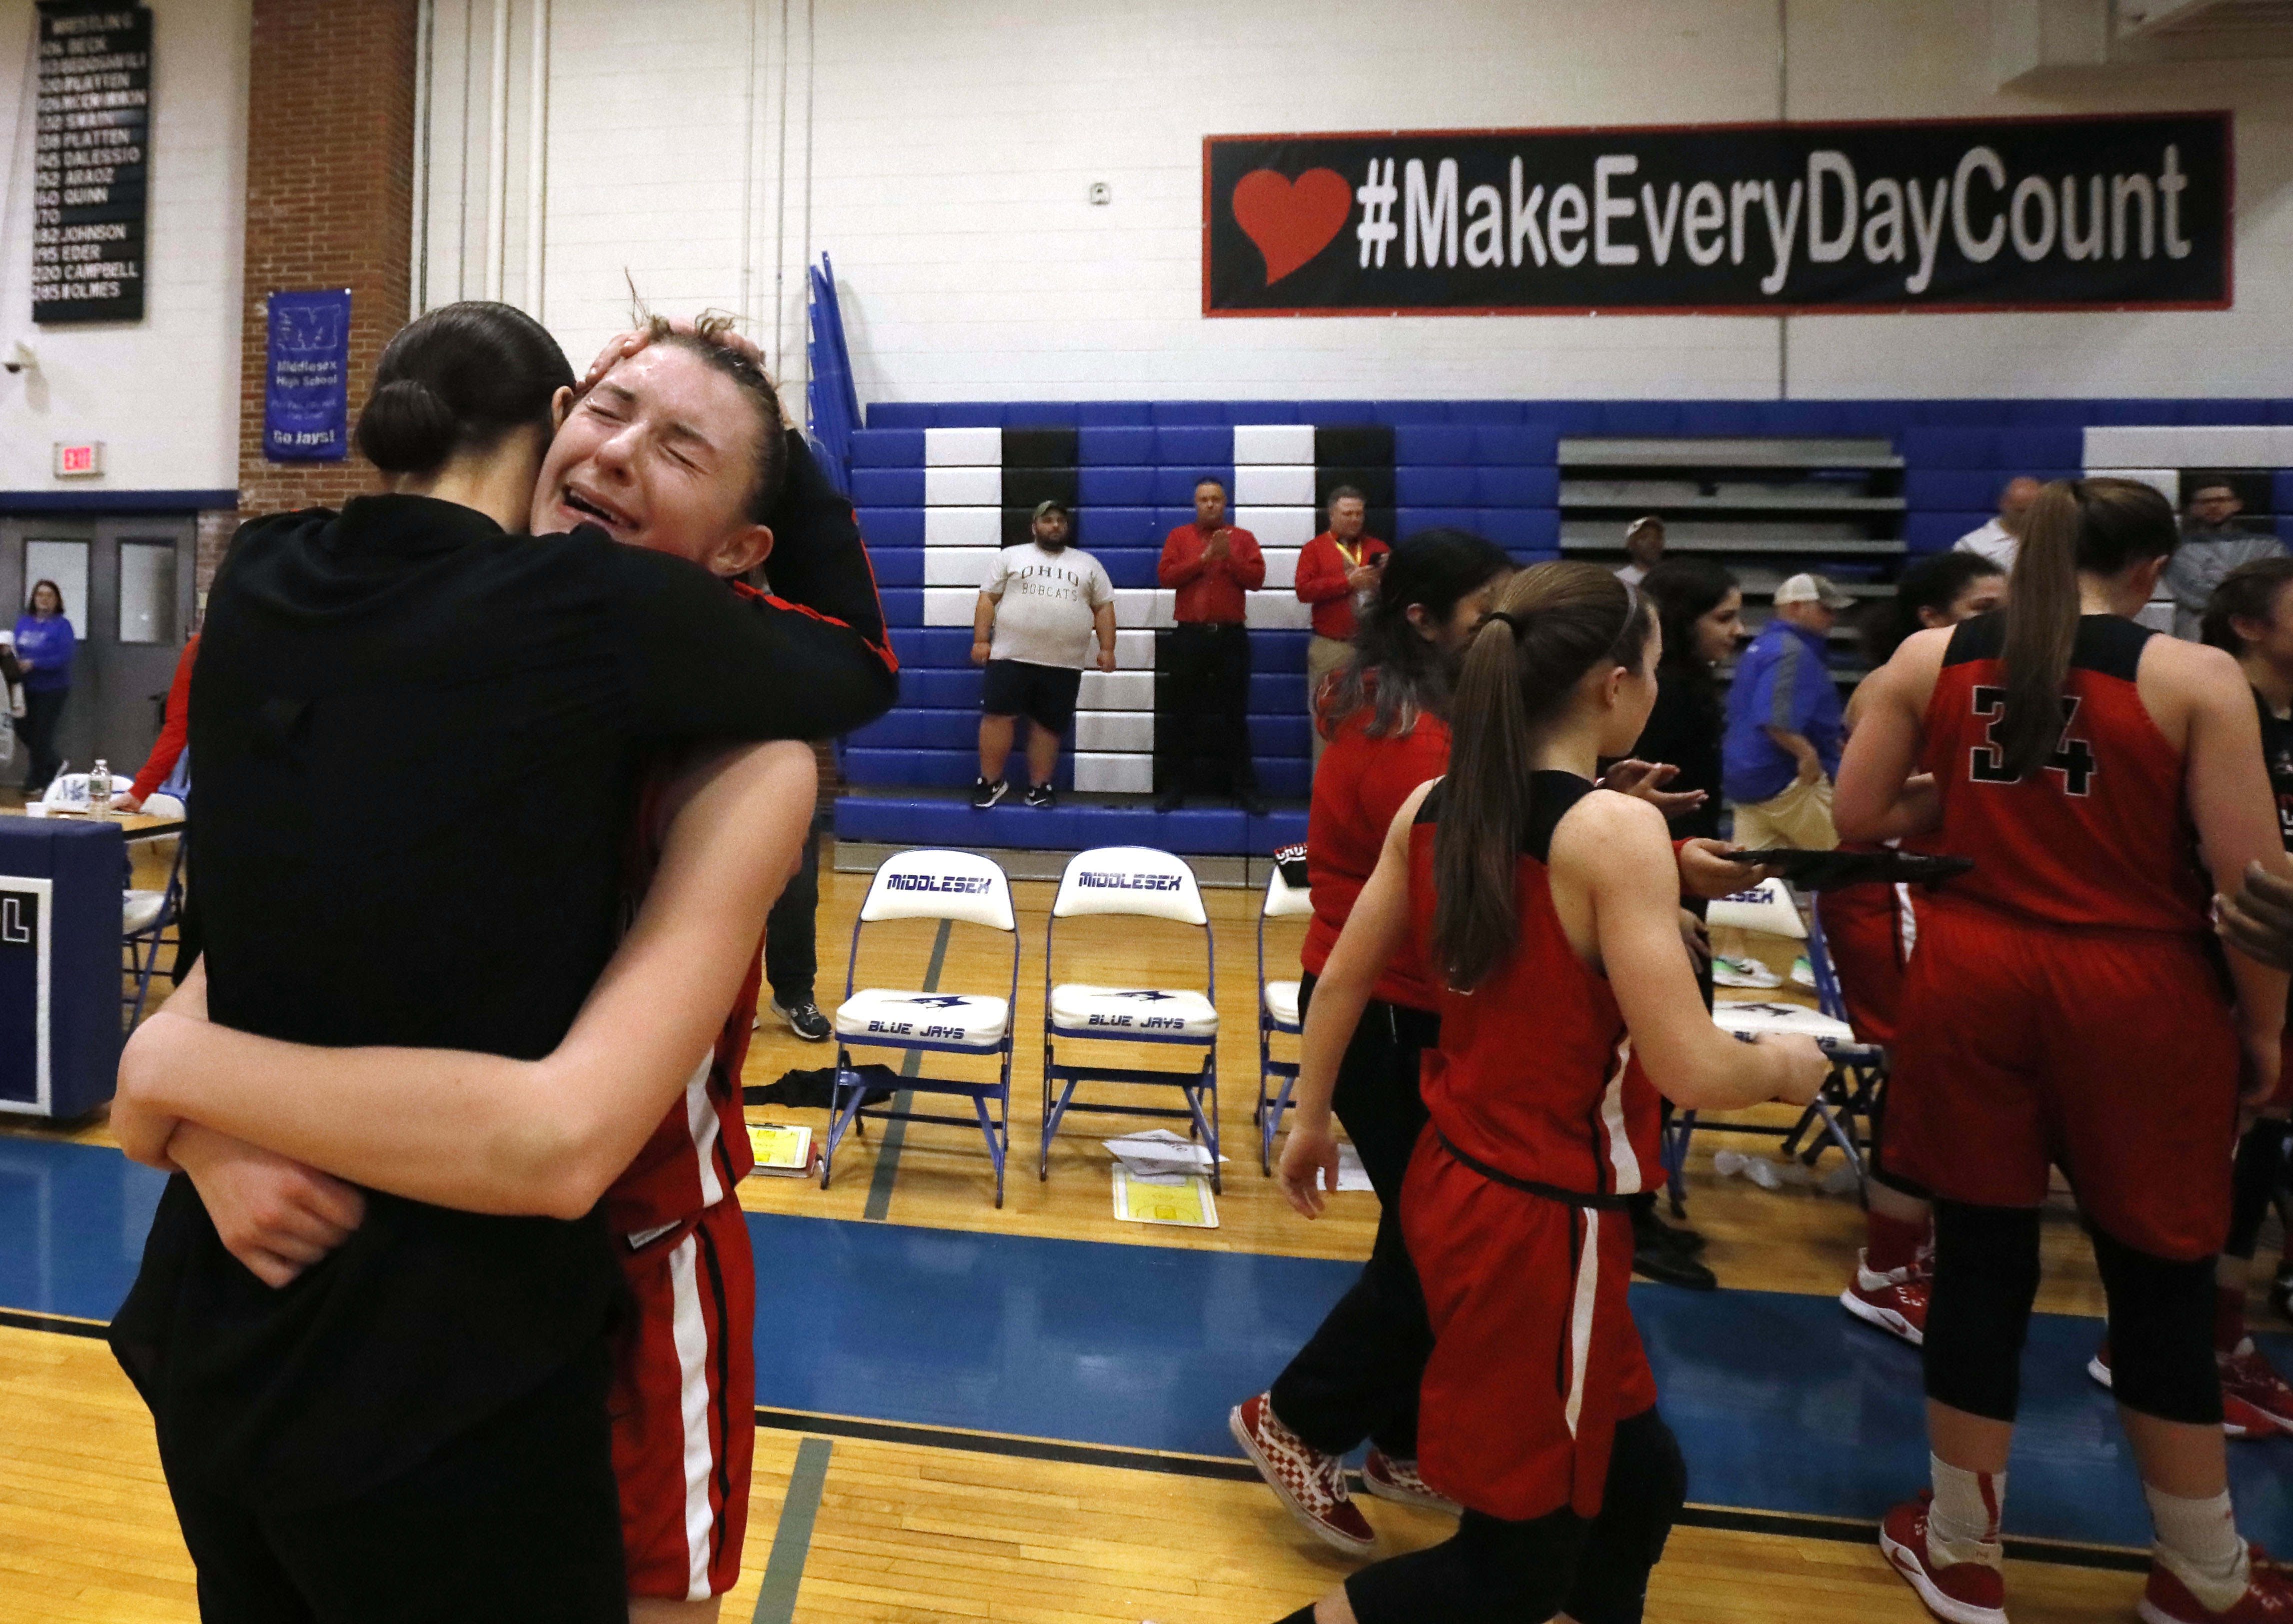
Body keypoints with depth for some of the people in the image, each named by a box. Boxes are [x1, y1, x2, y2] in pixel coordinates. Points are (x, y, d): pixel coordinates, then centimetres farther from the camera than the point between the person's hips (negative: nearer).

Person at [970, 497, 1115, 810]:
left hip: (1064, 663, 2)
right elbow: (988, 599, 5)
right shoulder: (1011, 556, 9)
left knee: (1048, 725, 4)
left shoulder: (1088, 564, 14)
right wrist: (981, 640, -4)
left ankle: (1039, 788, 13)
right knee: (998, 715, -7)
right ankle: (991, 782, 5)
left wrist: (1107, 649, 2)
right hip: (1012, 655, -1)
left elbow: (1104, 608, 12)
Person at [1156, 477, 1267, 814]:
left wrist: (1229, 557, -16)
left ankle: (1245, 788, 7)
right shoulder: (1179, 537, 8)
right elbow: (1165, 576, -7)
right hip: (1189, 635, 1)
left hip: (1231, 636, 0)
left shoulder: (1243, 538, 8)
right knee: (1181, 713, 4)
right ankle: (1172, 787, 11)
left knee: (1234, 714, 3)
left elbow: (1257, 579, -4)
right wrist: (1204, 558, -13)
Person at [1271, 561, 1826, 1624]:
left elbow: (1341, 984, 7)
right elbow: (1691, 1070, -23)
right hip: (1543, 1220, -8)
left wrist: (1310, 1120, 20)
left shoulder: (1429, 807, 0)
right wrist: (1784, 1066, -1)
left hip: (1451, 1183, 8)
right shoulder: (1615, 829, -20)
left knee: (1636, 1479, 25)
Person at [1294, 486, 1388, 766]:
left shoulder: (1378, 548, 15)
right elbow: (1304, 590, -9)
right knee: (1327, 719, -1)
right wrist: (1348, 581, -13)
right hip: (1331, 648, -3)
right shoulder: (1314, 549, 6)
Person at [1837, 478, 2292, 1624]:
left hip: (1973, 979, 2)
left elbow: (1858, 820, 2)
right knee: (2160, 1277, 15)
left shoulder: (1928, 659, 0)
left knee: (1980, 1257, 12)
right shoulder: (2195, 677, -7)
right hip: (2135, 995, -1)